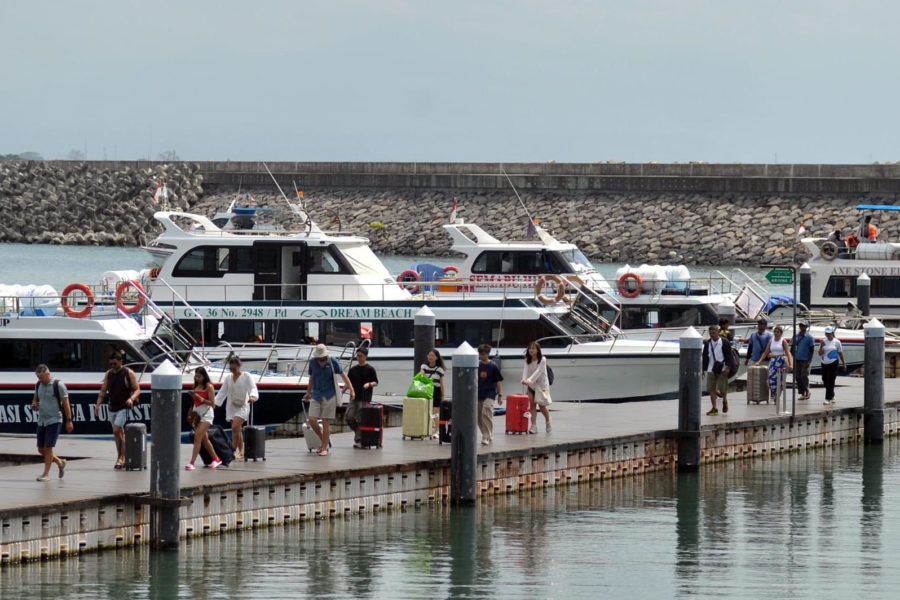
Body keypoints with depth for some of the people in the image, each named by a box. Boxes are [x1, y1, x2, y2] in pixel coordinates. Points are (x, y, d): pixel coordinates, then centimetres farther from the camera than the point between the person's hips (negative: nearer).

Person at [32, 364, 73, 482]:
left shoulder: (58, 385, -9)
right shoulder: (39, 385, 9)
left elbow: (65, 403, -8)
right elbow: (35, 399, 22)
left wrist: (69, 420, -10)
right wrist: (34, 405, -4)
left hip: (54, 420, -7)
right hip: (41, 421, 7)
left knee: (48, 447, -11)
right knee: (41, 449, 7)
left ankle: (46, 474, -6)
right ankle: (60, 462, 29)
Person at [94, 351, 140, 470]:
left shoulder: (129, 373, -6)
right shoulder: (109, 374, 8)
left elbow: (137, 390, -5)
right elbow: (103, 391, 11)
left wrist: (132, 398, -25)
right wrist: (98, 404, -1)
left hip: (124, 407, -6)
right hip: (112, 408, 6)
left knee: (116, 430, -17)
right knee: (119, 433, 12)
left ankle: (121, 457, -11)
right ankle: (121, 458, 19)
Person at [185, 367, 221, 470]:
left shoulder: (209, 386, -7)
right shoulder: (196, 386, 13)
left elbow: (212, 403, -11)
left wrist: (200, 398, -19)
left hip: (206, 414, -8)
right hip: (197, 414, 8)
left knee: (198, 437, -16)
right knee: (204, 439, 13)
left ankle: (192, 463, -19)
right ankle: (216, 459, 27)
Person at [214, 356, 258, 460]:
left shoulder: (246, 376, -1)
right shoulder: (228, 379, 12)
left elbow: (253, 388, -11)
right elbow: (222, 392, 12)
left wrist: (252, 396, -33)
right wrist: (214, 403, 0)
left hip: (242, 406, -5)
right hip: (231, 406, 5)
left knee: (235, 427, -21)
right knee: (238, 430, 7)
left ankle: (234, 450, -17)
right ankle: (241, 452, 14)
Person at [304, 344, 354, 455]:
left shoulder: (332, 362, -5)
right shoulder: (313, 363, 3)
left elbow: (343, 375, -3)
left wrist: (351, 390, -11)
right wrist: (308, 393, 27)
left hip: (329, 396, -3)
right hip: (316, 395, 3)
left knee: (326, 422, -4)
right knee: (312, 420, -7)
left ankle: (325, 448, 3)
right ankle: (324, 440, 17)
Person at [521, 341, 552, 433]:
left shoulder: (542, 360, -14)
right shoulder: (528, 361, 0)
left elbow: (538, 372, -25)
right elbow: (526, 370, -13)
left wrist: (529, 380, -37)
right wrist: (524, 379, -35)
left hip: (542, 384, -4)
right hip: (532, 385, 4)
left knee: (542, 405, -2)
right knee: (532, 405, -6)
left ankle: (548, 422, 24)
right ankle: (534, 426, -8)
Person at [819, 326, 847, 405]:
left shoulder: (836, 342, -1)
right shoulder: (823, 342, 8)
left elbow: (840, 353, 6)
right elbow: (820, 354, 5)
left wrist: (843, 363, 8)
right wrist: (821, 346, -12)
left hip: (833, 364, -5)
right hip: (824, 364, 5)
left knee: (830, 381, -10)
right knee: (825, 381, 8)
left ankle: (828, 399, -10)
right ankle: (832, 397, 27)